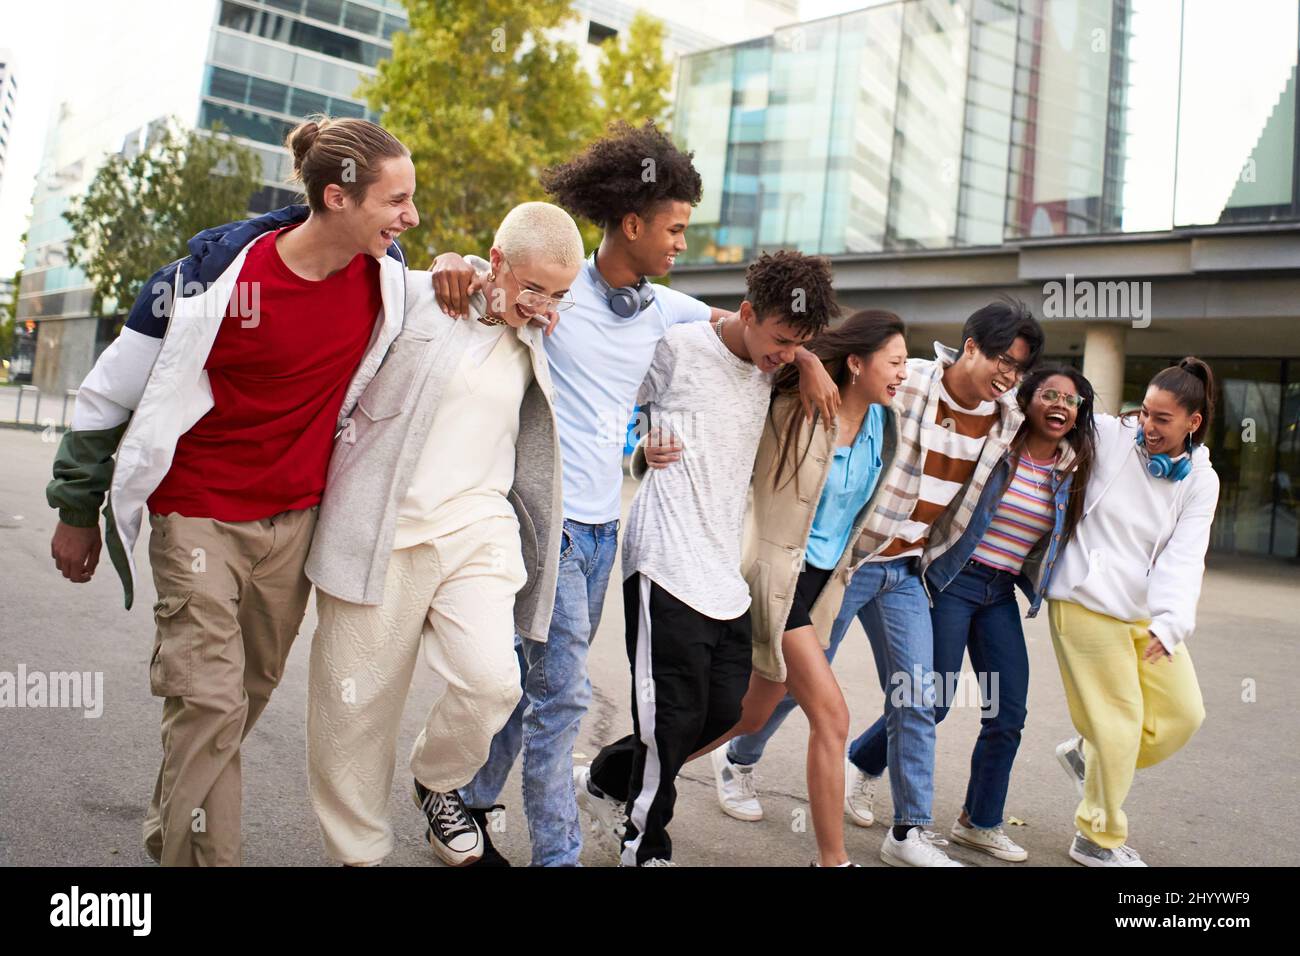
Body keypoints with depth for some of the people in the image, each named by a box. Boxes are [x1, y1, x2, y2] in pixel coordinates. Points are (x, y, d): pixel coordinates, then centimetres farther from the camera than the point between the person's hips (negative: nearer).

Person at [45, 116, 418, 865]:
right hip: (199, 516, -4)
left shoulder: (383, 271, -7)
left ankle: (172, 831, 38)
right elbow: (111, 393, -6)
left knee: (251, 691, 15)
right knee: (211, 700, -9)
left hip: (296, 518, 5)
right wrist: (78, 509, 2)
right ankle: (201, 852, 9)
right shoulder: (215, 275, -20)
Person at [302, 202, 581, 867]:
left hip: (476, 526, 4)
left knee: (492, 679, -15)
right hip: (383, 532, -3)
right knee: (359, 700, 4)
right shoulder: (414, 297, -1)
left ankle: (439, 784, 18)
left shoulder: (533, 343, 13)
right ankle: (357, 851, 26)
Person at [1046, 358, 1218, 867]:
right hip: (1087, 603, -5)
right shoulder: (1106, 436, -7)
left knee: (1183, 713, 8)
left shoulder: (1200, 481, 1)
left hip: (1148, 613, 5)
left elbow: (1185, 556, -11)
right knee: (1119, 725, -2)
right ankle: (1097, 840, 19)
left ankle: (1087, 752, 33)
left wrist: (1172, 620, -26)